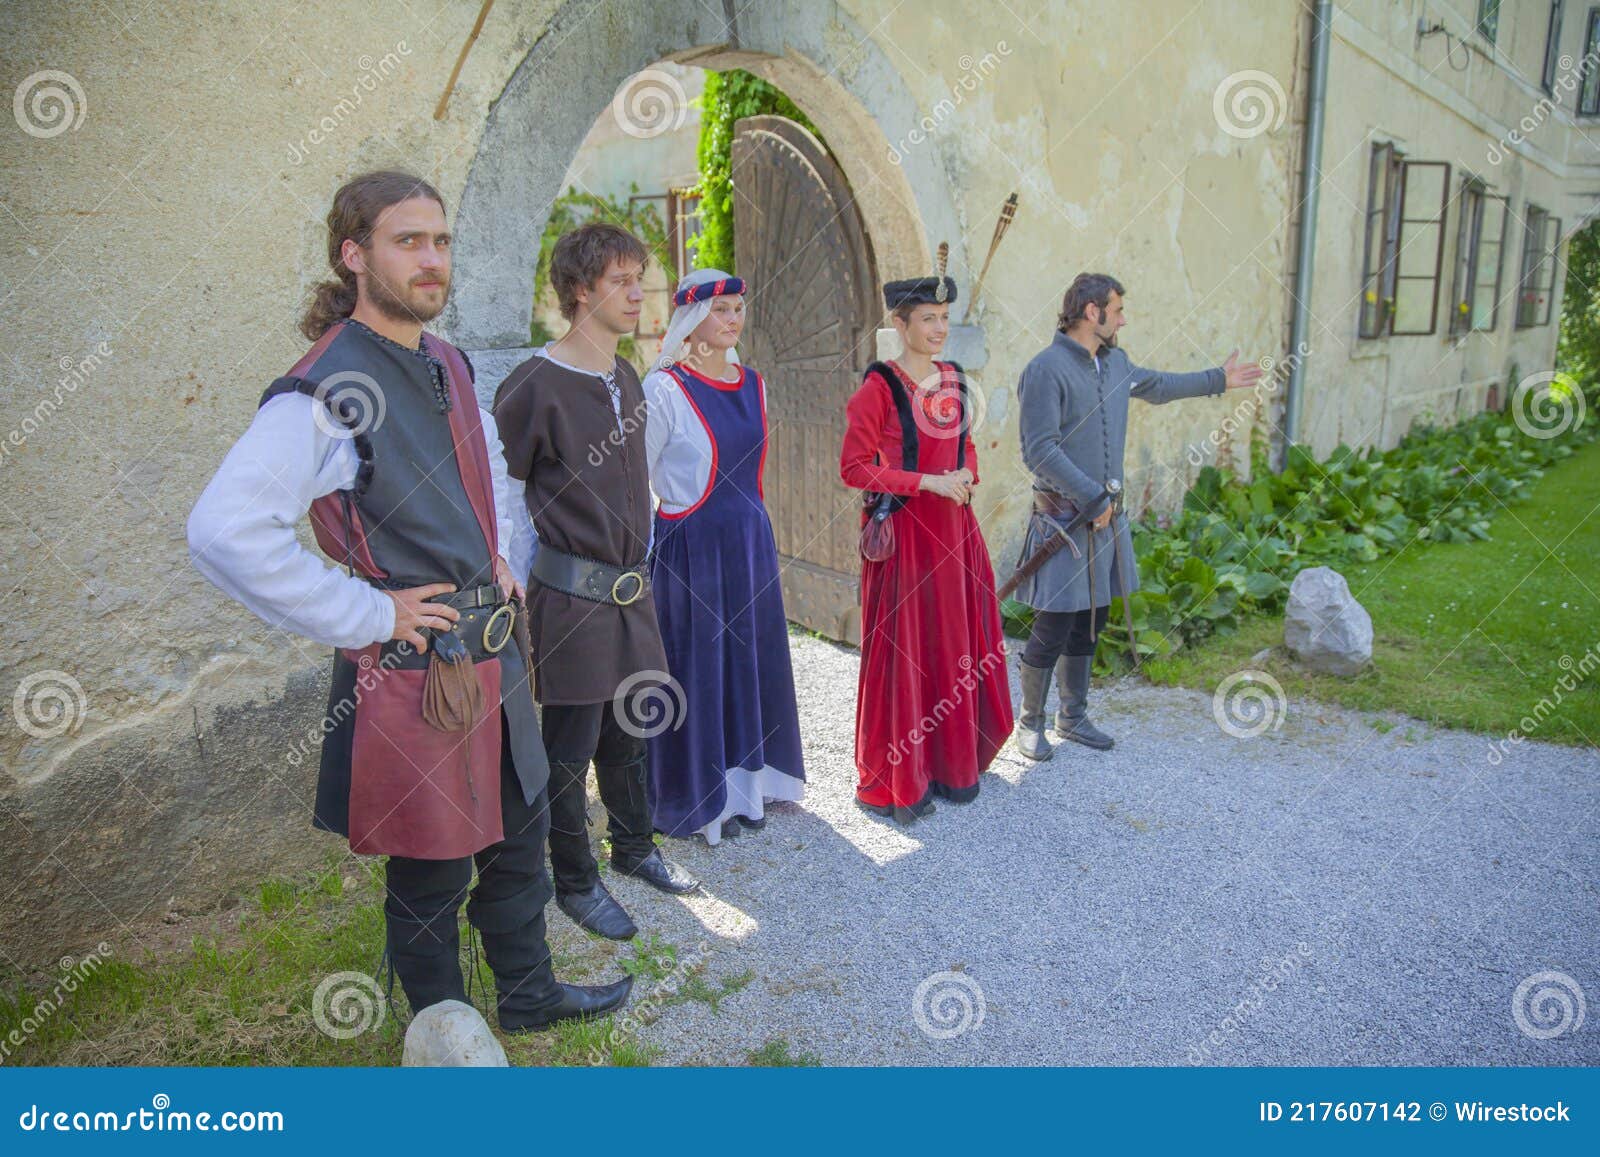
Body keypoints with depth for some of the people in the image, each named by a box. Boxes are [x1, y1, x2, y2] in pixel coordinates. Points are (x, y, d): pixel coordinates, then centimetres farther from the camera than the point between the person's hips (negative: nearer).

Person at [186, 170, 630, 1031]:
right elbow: (222, 535, -30)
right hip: (411, 671, -8)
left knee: (518, 838, 22)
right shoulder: (325, 391, -19)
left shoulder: (448, 364, 7)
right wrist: (369, 616, -23)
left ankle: (528, 995, 44)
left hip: (493, 655, 8)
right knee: (430, 878, 10)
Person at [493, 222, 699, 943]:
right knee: (570, 749, 6)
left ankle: (634, 848, 38)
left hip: (630, 588, 8)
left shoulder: (627, 379, 10)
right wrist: (517, 581, -10)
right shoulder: (537, 386, -15)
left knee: (628, 731, 20)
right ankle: (575, 882, 23)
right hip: (572, 596, -7)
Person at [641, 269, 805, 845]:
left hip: (749, 540, 7)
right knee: (697, 667, 3)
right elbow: (636, 478, -8)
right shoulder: (665, 387, -11)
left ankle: (743, 784, 29)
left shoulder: (752, 383, 9)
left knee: (750, 658, 13)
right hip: (690, 546, -6)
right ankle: (697, 799, 19)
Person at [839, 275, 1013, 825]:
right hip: (903, 531, -6)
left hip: (954, 526, 7)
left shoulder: (954, 380, 10)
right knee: (903, 652, 0)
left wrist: (966, 476, 0)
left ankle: (952, 763, 27)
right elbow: (853, 466, -12)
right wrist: (926, 482, -17)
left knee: (958, 645, 11)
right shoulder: (880, 387, -10)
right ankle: (895, 782, 14)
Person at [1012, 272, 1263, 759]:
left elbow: (1157, 386, 33)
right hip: (1064, 516, -8)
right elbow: (1040, 452, -21)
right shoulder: (1046, 369, -15)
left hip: (1107, 516, 8)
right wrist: (1093, 498, -20)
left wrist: (1217, 379, 38)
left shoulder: (1115, 363, 12)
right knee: (1052, 628, -3)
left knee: (1089, 625, 15)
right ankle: (1030, 724, 14)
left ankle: (1073, 717, 29)